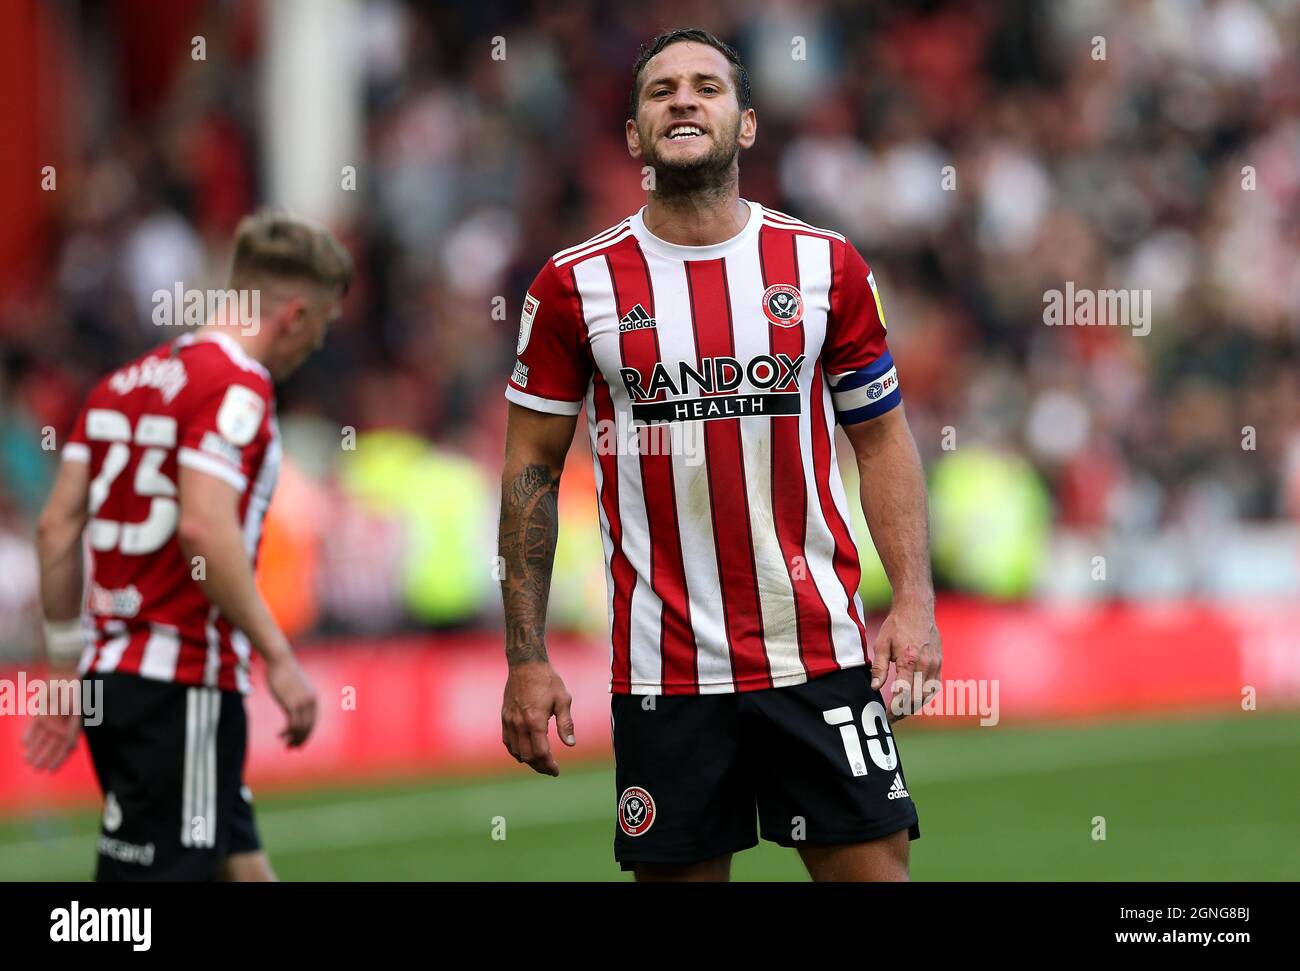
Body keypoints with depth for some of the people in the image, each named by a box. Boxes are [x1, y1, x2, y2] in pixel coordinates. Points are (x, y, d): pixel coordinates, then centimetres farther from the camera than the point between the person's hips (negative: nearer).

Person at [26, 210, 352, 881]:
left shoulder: (124, 383, 15)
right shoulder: (236, 388, -10)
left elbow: (58, 527, 13)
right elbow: (205, 529, -22)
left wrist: (68, 671, 18)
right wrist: (278, 658, -17)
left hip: (114, 673, 9)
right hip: (183, 685, -9)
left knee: (241, 869, 13)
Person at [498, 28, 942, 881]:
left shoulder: (826, 266, 4)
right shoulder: (576, 285, 2)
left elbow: (883, 440, 10)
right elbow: (532, 468, 6)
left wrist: (914, 601, -4)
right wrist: (527, 658, -1)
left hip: (819, 653, 1)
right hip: (662, 672, 0)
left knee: (874, 865, -5)